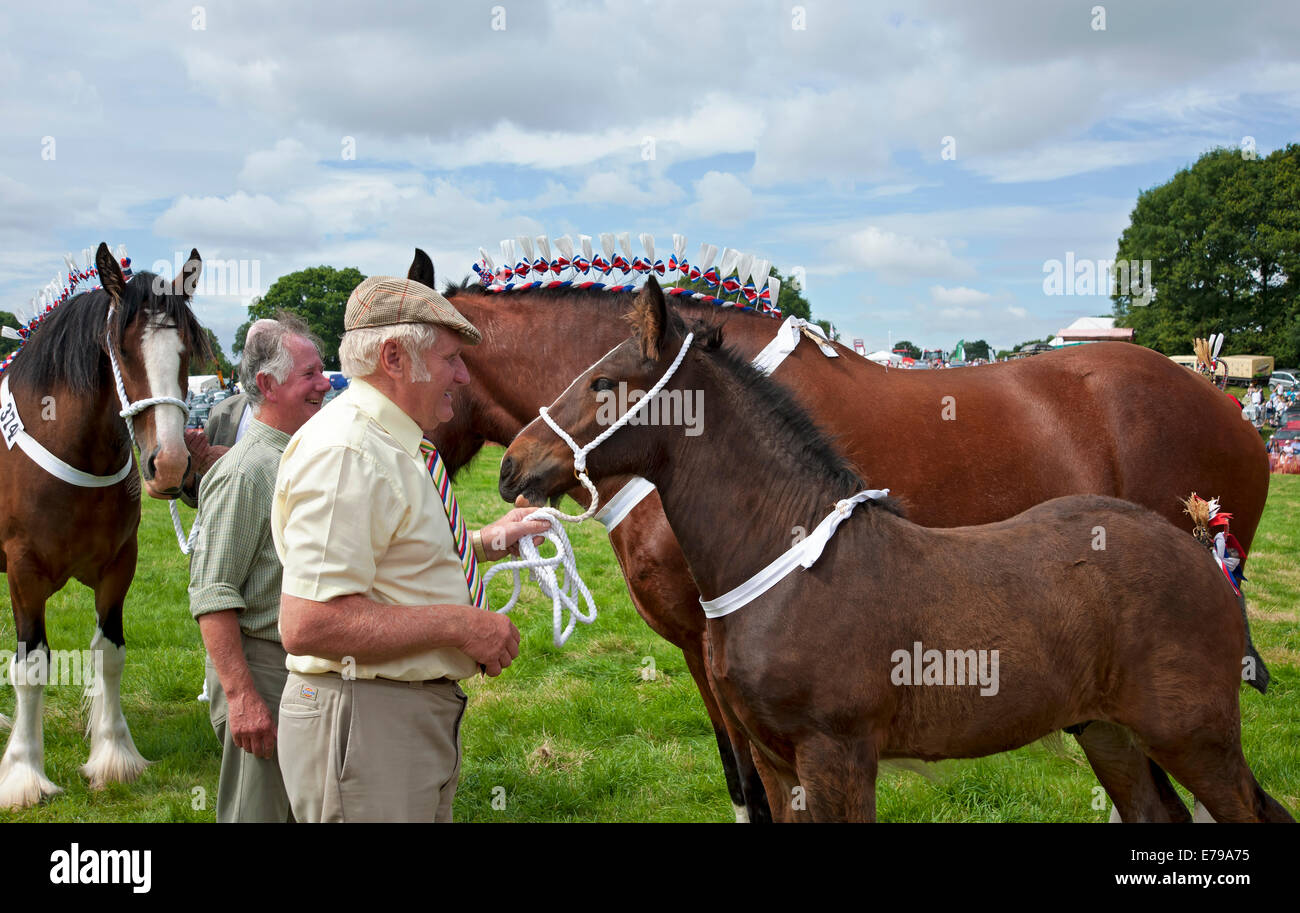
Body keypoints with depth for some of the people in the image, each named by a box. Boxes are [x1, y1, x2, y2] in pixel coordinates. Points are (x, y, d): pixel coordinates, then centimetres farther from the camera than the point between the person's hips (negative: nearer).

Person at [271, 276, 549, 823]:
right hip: (363, 718, -10)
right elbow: (308, 625, -29)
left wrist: (486, 542, 13)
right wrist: (459, 624, -24)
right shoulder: (346, 453, -21)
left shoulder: (394, 446, 13)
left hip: (424, 712, 10)